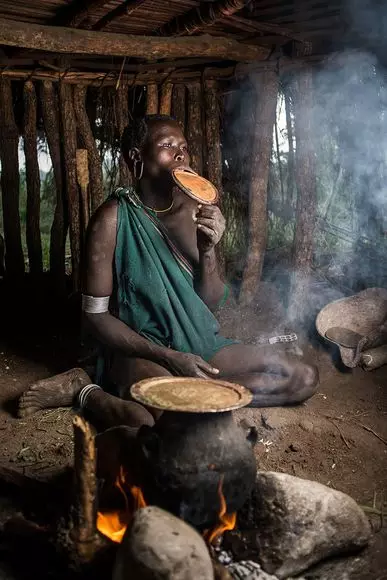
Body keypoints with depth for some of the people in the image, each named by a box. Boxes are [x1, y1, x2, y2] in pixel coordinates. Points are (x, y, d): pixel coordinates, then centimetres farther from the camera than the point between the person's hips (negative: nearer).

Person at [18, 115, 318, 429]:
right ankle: (86, 392, -8)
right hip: (141, 351, -7)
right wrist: (169, 357, -18)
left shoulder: (197, 211, 2)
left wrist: (208, 249, -16)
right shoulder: (113, 219, -12)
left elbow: (212, 303, 3)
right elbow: (96, 314, -10)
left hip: (201, 344, 8)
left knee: (304, 378, -7)